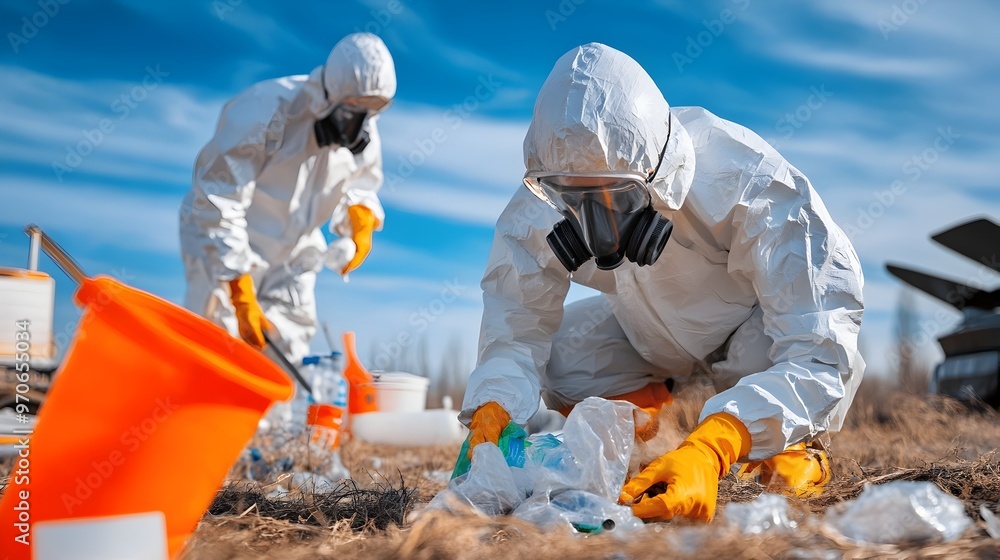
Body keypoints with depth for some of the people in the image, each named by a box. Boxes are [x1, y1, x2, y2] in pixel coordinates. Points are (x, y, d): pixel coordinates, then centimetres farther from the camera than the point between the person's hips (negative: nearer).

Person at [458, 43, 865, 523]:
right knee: (561, 363, -22)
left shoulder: (746, 185, -40)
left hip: (769, 322, -4)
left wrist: (708, 452, -60)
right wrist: (491, 417, -49)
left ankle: (790, 440, -2)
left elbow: (818, 354, -45)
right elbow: (515, 330, -25)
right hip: (652, 337, 4)